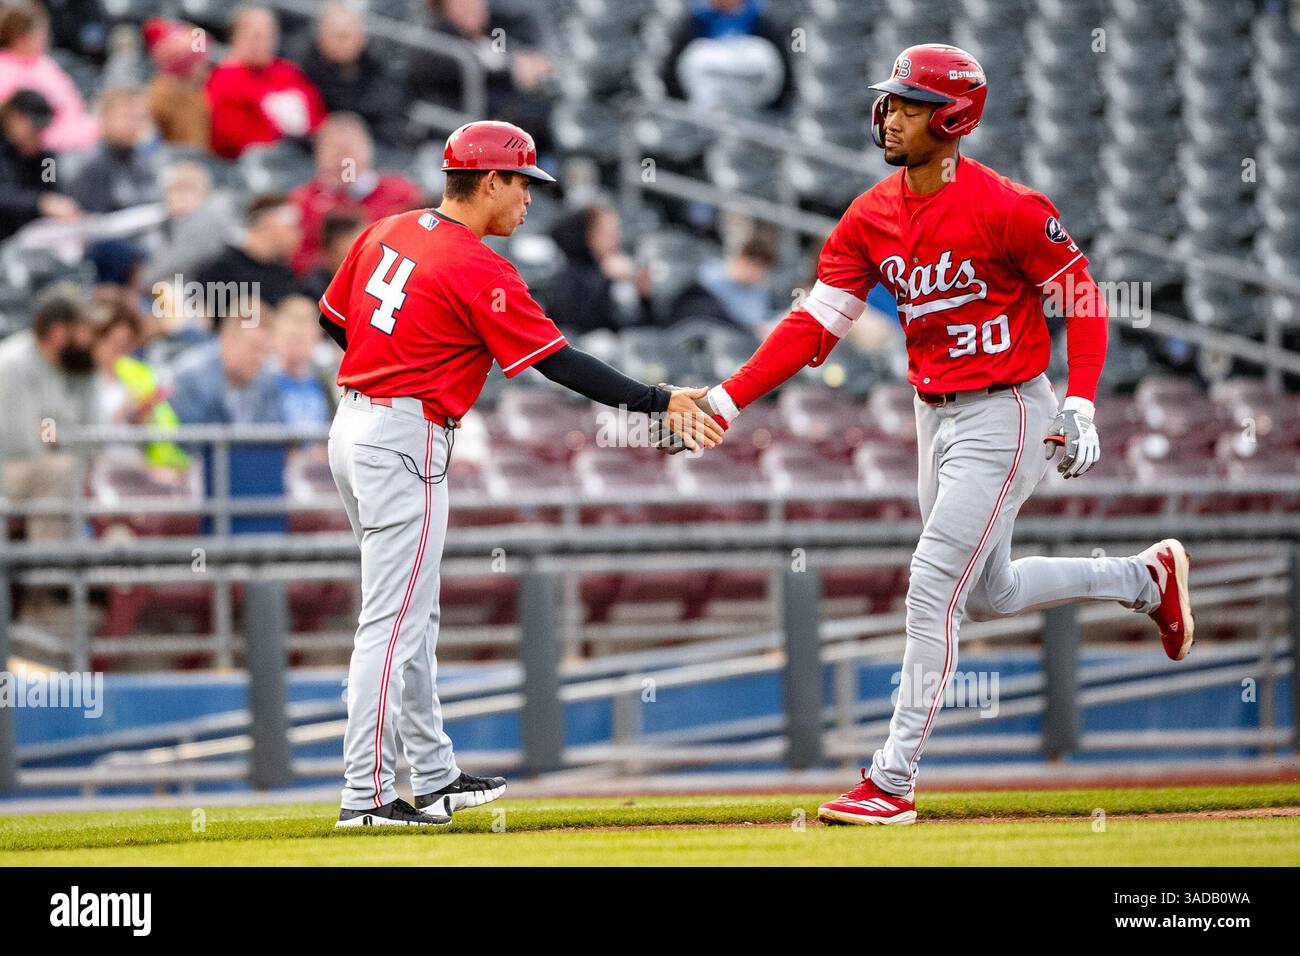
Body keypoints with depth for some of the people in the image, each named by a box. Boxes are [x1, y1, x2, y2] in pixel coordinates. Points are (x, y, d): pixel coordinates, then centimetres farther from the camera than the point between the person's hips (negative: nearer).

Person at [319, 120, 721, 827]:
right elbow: (561, 363, -16)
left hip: (352, 426, 9)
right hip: (406, 442, -9)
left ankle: (433, 776, 23)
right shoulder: (478, 269, -15)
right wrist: (660, 403, -14)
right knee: (393, 618, -7)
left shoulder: (387, 232, 9)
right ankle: (366, 794, -7)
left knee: (411, 614, 16)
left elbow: (332, 319, 17)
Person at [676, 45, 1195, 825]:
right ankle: (1145, 579, 43)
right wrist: (724, 402, -11)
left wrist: (1080, 408, -17)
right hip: (936, 416, 8)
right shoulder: (872, 216, 0)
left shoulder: (1006, 208, -18)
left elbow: (1083, 297, -9)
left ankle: (895, 782, -7)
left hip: (1007, 416, -8)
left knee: (933, 592, -12)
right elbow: (815, 324, -2)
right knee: (988, 594, 20)